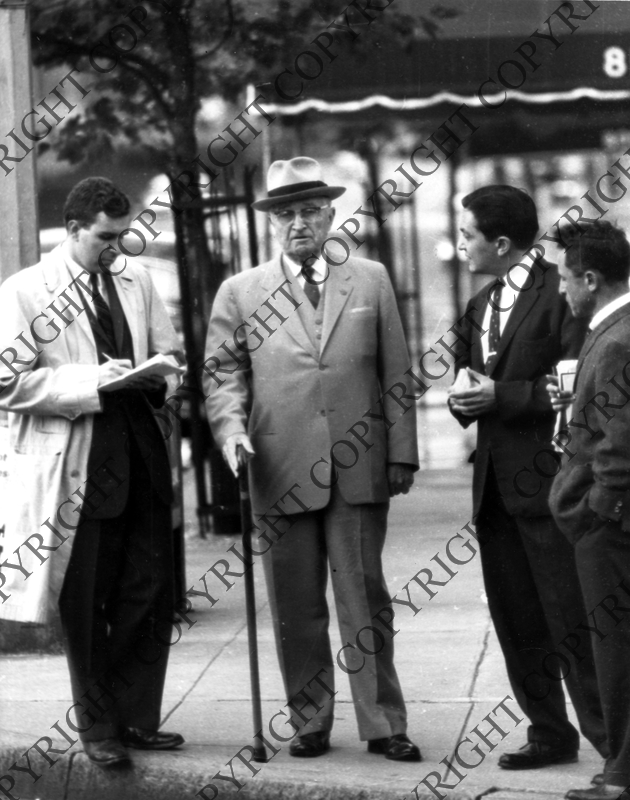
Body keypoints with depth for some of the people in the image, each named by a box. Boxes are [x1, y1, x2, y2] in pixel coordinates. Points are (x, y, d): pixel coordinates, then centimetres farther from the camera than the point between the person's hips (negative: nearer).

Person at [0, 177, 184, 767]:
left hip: (140, 454, 5)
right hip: (75, 467, -5)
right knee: (85, 603, 4)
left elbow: (170, 353, 22)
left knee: (150, 594, 5)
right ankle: (97, 729, 15)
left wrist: (157, 375, -2)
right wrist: (91, 382, -18)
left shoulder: (136, 281, 13)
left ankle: (135, 719, 17)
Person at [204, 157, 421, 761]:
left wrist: (402, 454, 4)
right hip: (281, 474, 0)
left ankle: (382, 725, 7)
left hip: (360, 470, 0)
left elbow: (395, 374, 9)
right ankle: (310, 723, 14)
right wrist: (231, 428, -12)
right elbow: (223, 371, 6)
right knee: (296, 609, 5)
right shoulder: (239, 293, 9)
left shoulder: (371, 281, 10)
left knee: (365, 601, 2)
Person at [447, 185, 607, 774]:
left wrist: (501, 395, -17)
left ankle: (611, 739, 0)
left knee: (573, 620, -6)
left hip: (548, 480, -8)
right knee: (517, 622, 11)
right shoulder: (480, 307, 16)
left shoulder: (560, 294, -10)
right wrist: (464, 392, 0)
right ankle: (551, 734, 20)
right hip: (496, 481, 8)